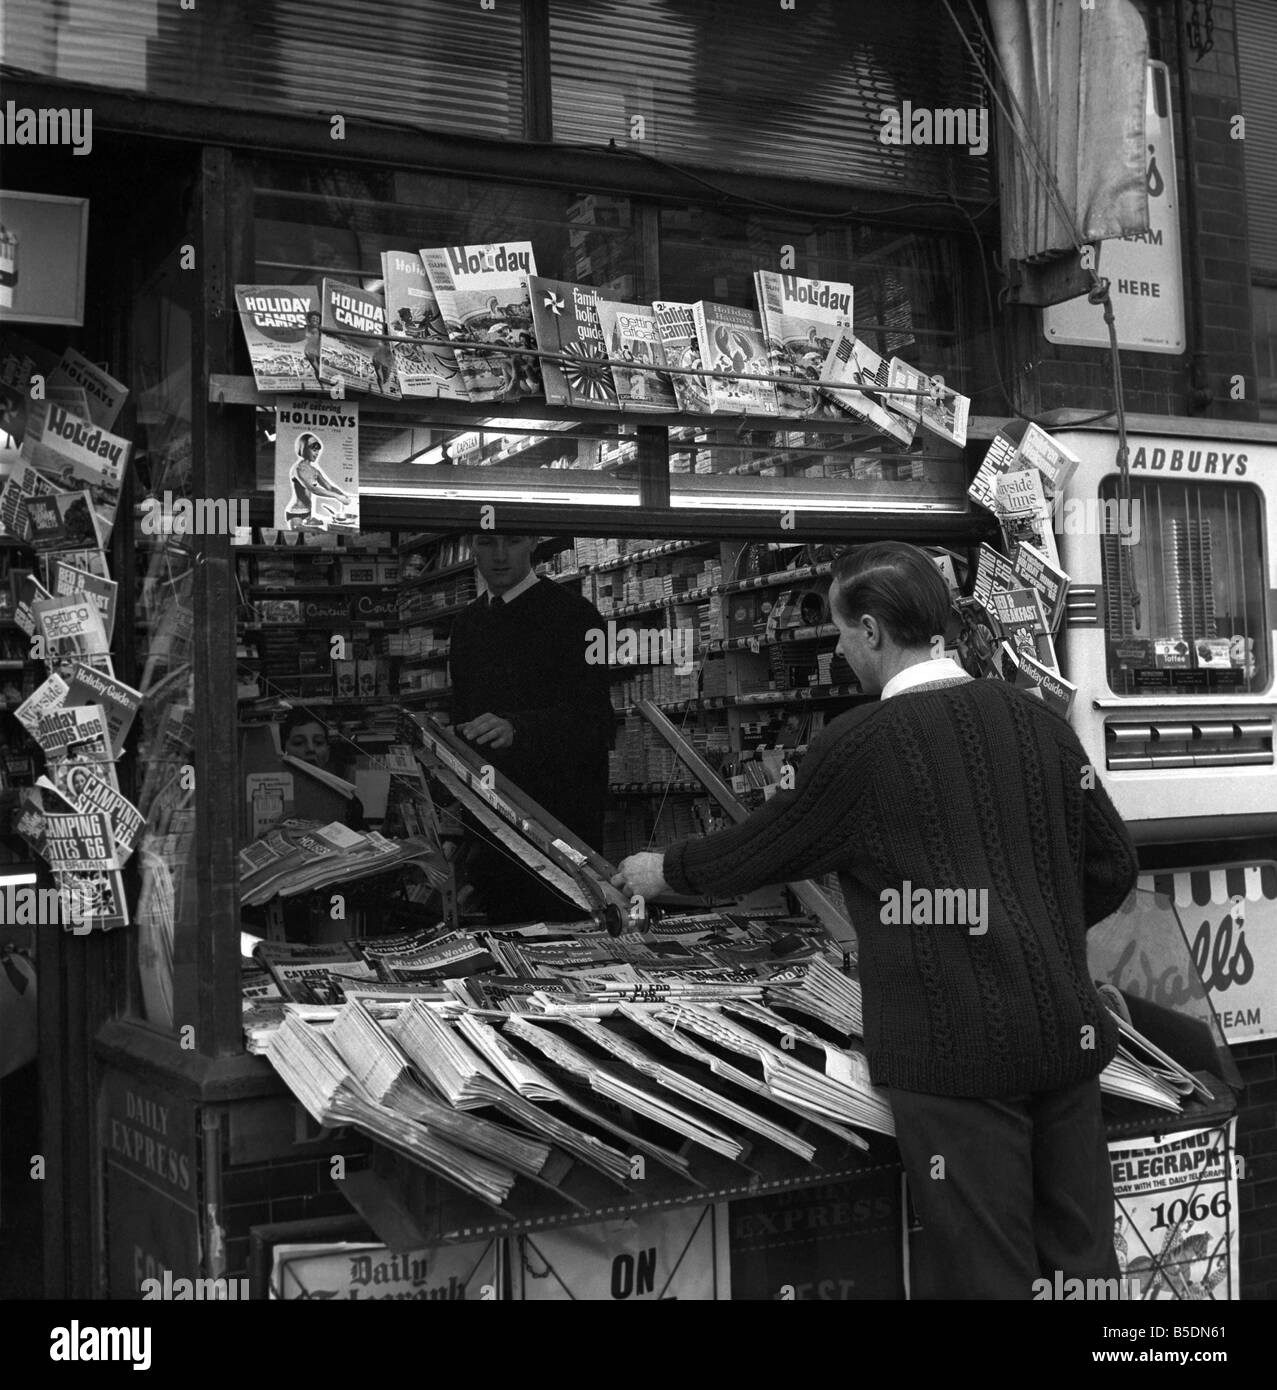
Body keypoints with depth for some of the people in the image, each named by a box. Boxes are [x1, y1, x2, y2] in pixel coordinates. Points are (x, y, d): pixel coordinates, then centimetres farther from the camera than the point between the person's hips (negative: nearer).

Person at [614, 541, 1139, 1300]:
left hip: (960, 1052, -5)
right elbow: (1112, 868, 9)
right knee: (1083, 1257, 13)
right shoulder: (1037, 717, 5)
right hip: (1067, 1032, 5)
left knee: (985, 1273, 3)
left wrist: (666, 871, 21)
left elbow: (765, 846, 4)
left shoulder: (861, 744, -9)